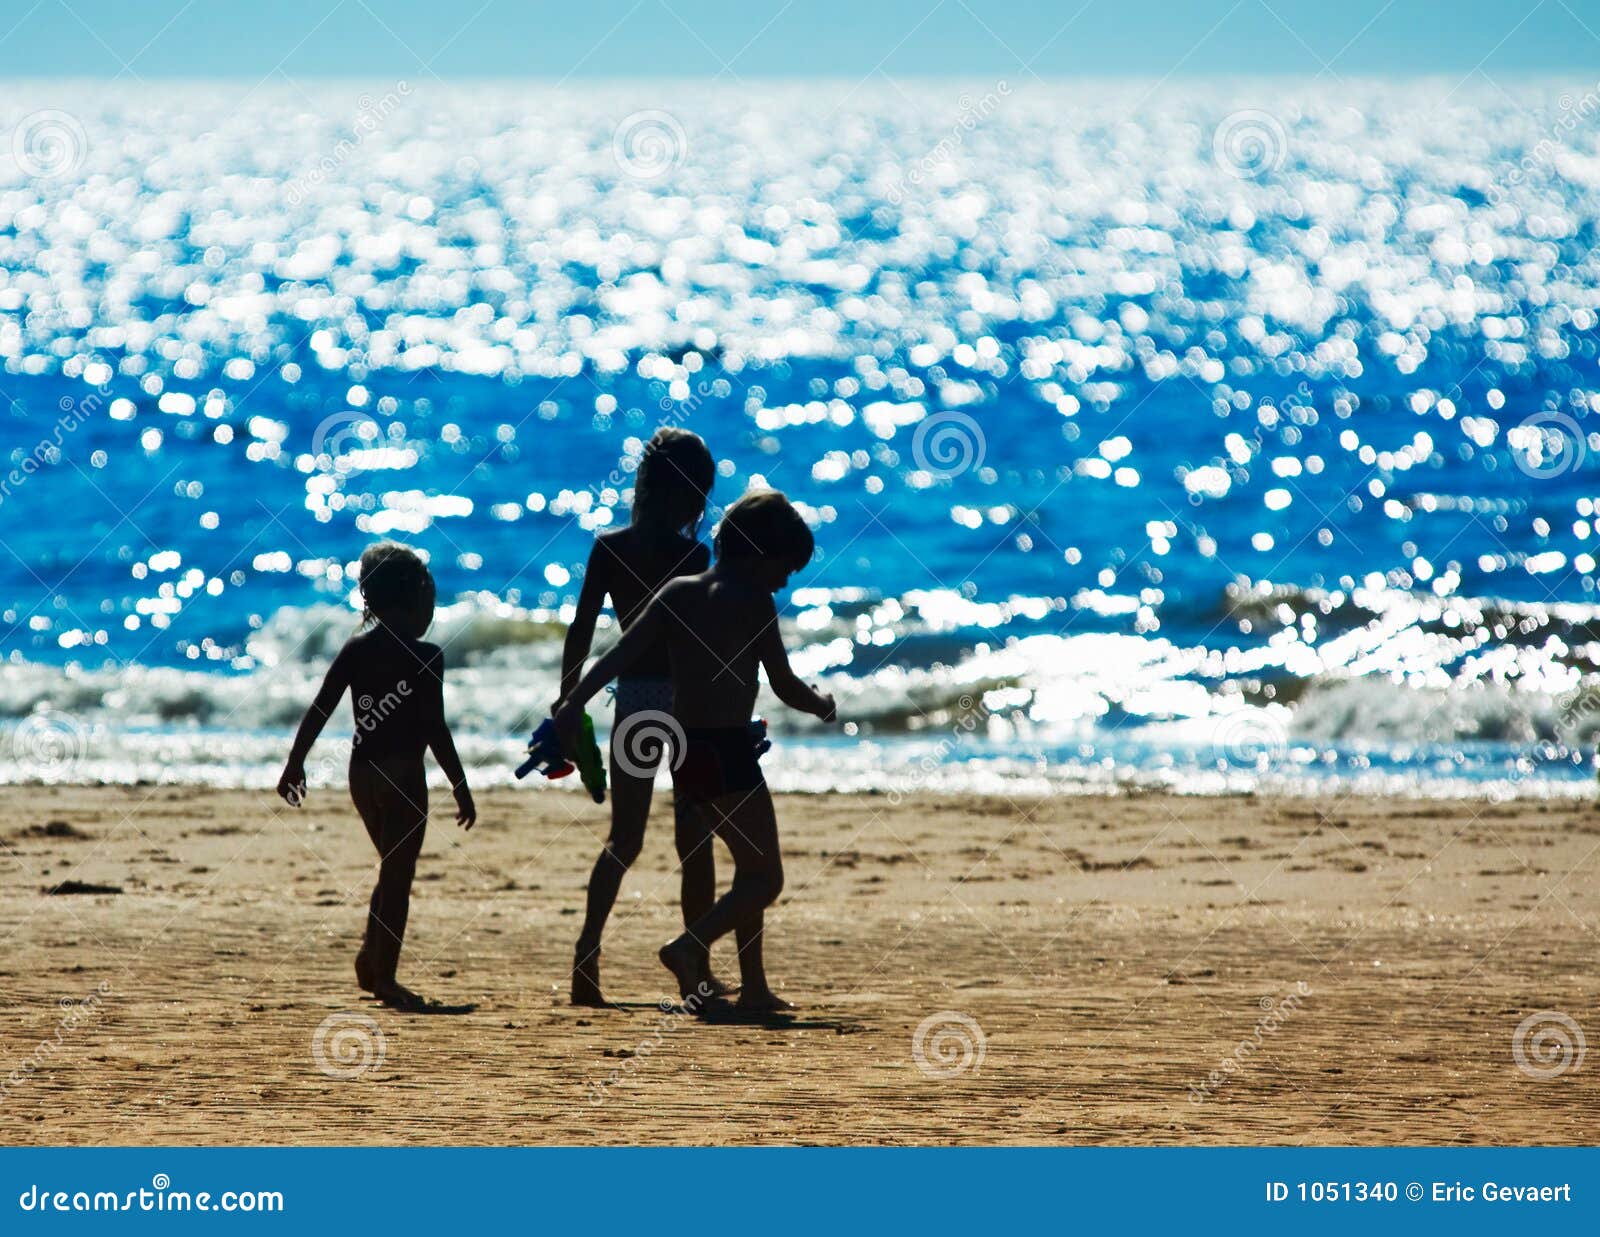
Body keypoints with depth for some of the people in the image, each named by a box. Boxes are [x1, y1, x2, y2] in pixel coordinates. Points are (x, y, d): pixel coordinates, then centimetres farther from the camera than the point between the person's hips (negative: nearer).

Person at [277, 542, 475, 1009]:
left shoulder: (356, 649, 5)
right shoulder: (425, 657, -11)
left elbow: (319, 711, 3)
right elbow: (435, 730, -14)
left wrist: (294, 764, 10)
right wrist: (461, 789, -8)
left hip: (362, 772, 6)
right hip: (403, 773, -6)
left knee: (393, 870, 21)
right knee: (398, 876, 1)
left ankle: (371, 958, 15)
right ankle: (384, 977, 0)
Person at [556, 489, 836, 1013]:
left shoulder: (677, 593, 9)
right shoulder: (752, 601, -8)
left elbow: (621, 653, -2)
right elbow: (784, 686, -5)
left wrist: (574, 703, -9)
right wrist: (822, 706, 15)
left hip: (685, 753, 7)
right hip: (729, 753, -7)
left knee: (752, 867, 21)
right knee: (765, 880, -1)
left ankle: (754, 987, 21)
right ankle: (689, 945, -24)